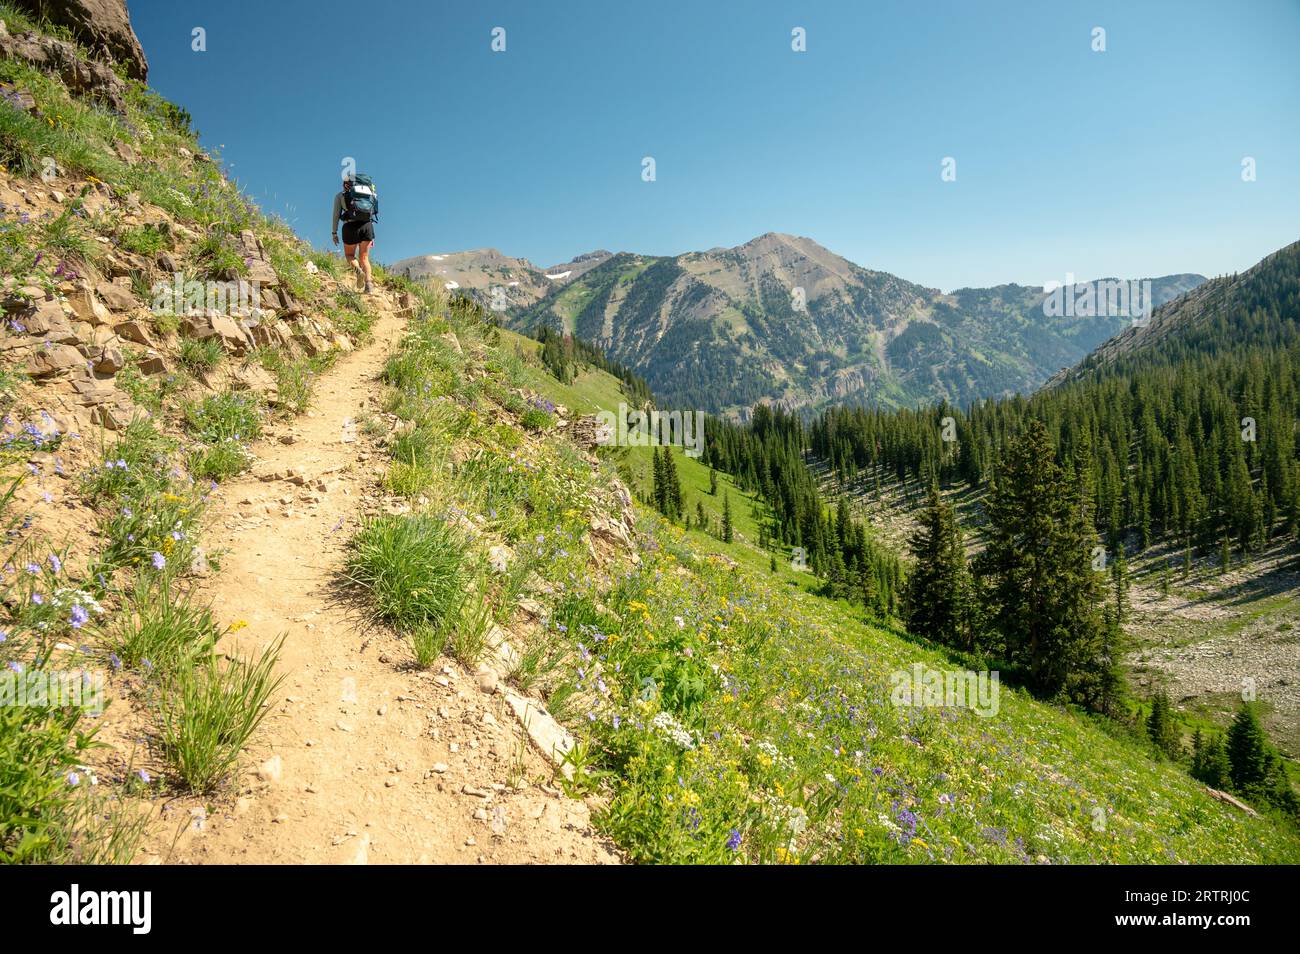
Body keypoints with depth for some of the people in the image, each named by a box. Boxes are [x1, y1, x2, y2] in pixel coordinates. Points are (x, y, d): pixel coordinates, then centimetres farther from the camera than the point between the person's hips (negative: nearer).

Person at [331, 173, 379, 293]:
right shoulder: (367, 193, 20)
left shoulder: (340, 195, 12)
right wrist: (372, 236, 20)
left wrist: (334, 232, 7)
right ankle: (368, 283, -12)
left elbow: (336, 214, 3)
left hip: (350, 226, -2)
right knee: (364, 257, 11)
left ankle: (358, 270, -16)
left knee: (350, 255, 17)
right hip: (367, 225, 2)